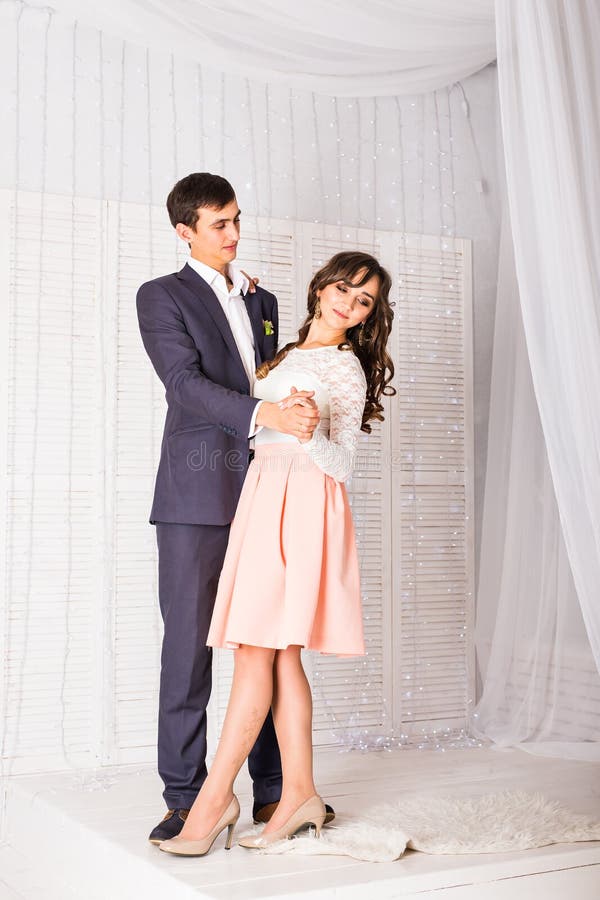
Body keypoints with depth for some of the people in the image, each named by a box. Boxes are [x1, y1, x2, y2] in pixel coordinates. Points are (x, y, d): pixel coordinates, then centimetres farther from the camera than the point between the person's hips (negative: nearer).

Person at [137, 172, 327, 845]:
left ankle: (273, 791, 13)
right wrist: (263, 413, -24)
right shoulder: (161, 296, 5)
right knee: (188, 645, -3)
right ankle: (184, 799, 5)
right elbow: (186, 382, -11)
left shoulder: (262, 301, 22)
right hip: (197, 493, -5)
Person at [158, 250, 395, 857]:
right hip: (263, 498, 7)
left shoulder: (347, 367, 0)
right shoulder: (288, 355, 20)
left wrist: (311, 432, -27)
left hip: (302, 504, -7)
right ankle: (299, 793, 10)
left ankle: (215, 799, -5)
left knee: (256, 650, -10)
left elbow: (342, 463, -3)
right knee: (277, 654, 4)